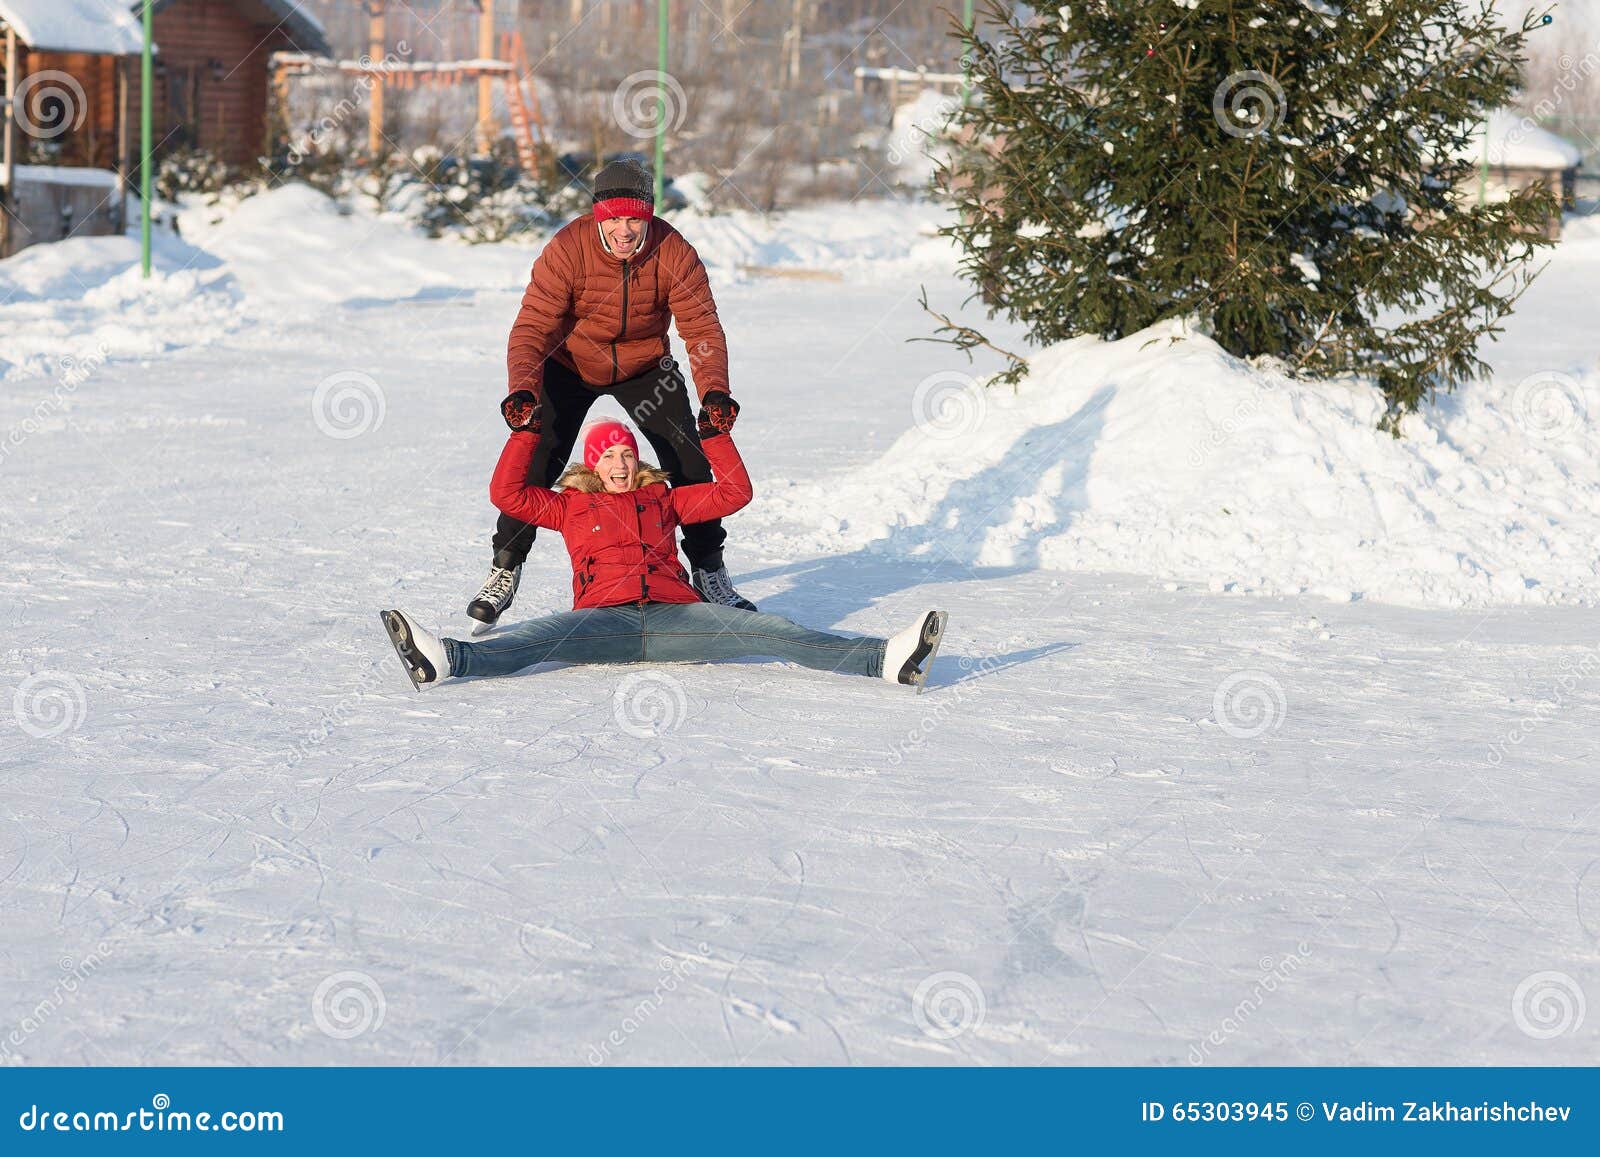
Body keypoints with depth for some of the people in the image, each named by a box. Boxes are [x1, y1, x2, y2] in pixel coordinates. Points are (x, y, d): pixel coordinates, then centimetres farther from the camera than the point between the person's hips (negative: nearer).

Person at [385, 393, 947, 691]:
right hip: (602, 618, -1)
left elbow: (734, 492, 28)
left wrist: (717, 437, 23)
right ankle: (443, 659, -63)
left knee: (765, 631, -22)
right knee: (538, 638, -34)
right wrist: (525, 434, 16)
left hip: (674, 616, 1)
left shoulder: (664, 499, 30)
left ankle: (887, 659, -40)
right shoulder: (569, 506, 27)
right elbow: (506, 493, 19)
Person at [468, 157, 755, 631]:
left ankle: (708, 573, 11)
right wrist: (523, 388, -45)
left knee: (690, 462, -7)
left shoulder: (675, 254, -23)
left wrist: (714, 389, -40)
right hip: (570, 365, -1)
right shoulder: (567, 249, -27)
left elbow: (702, 328, -23)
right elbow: (533, 327, -28)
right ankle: (504, 571, 5)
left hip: (645, 366, 2)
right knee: (535, 462, -12)